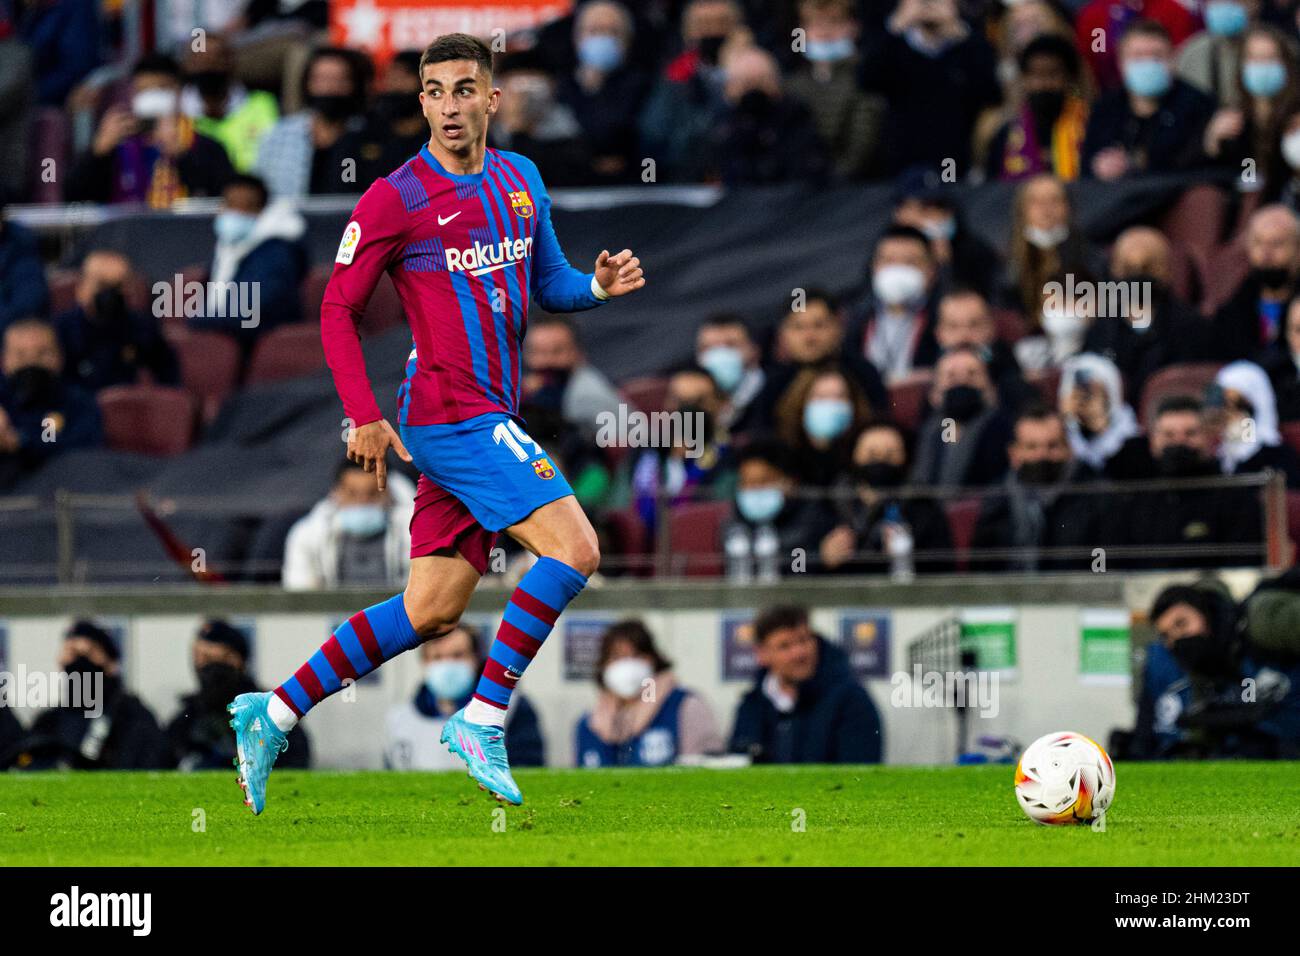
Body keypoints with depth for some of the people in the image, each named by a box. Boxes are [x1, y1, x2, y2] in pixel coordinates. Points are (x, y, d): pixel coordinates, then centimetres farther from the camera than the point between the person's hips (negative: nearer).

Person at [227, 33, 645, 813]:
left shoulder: (521, 179, 12)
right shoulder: (395, 200, -8)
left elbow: (548, 284, 23)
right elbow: (338, 311, -3)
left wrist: (600, 284, 1)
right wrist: (365, 417, -12)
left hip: (490, 419, 7)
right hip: (450, 414, -7)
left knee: (432, 610, 8)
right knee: (574, 549, -18)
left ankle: (273, 713, 15)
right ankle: (484, 721, -10)